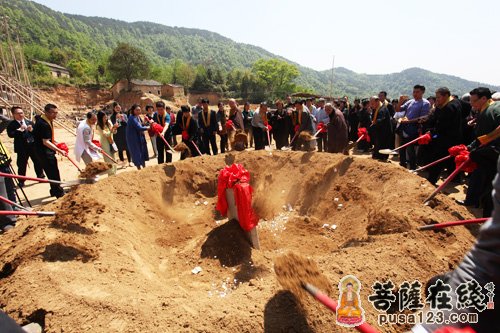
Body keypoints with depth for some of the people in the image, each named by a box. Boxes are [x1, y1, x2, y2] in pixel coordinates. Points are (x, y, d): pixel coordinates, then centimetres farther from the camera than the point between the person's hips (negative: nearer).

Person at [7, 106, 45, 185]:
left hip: (33, 146, 3)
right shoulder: (11, 124, -2)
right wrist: (20, 130, -23)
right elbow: (10, 134, -13)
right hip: (22, 148, -3)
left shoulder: (29, 122, 10)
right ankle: (21, 181, 14)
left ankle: (40, 176, 26)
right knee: (22, 165, 3)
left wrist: (32, 130, -12)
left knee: (38, 162, 11)